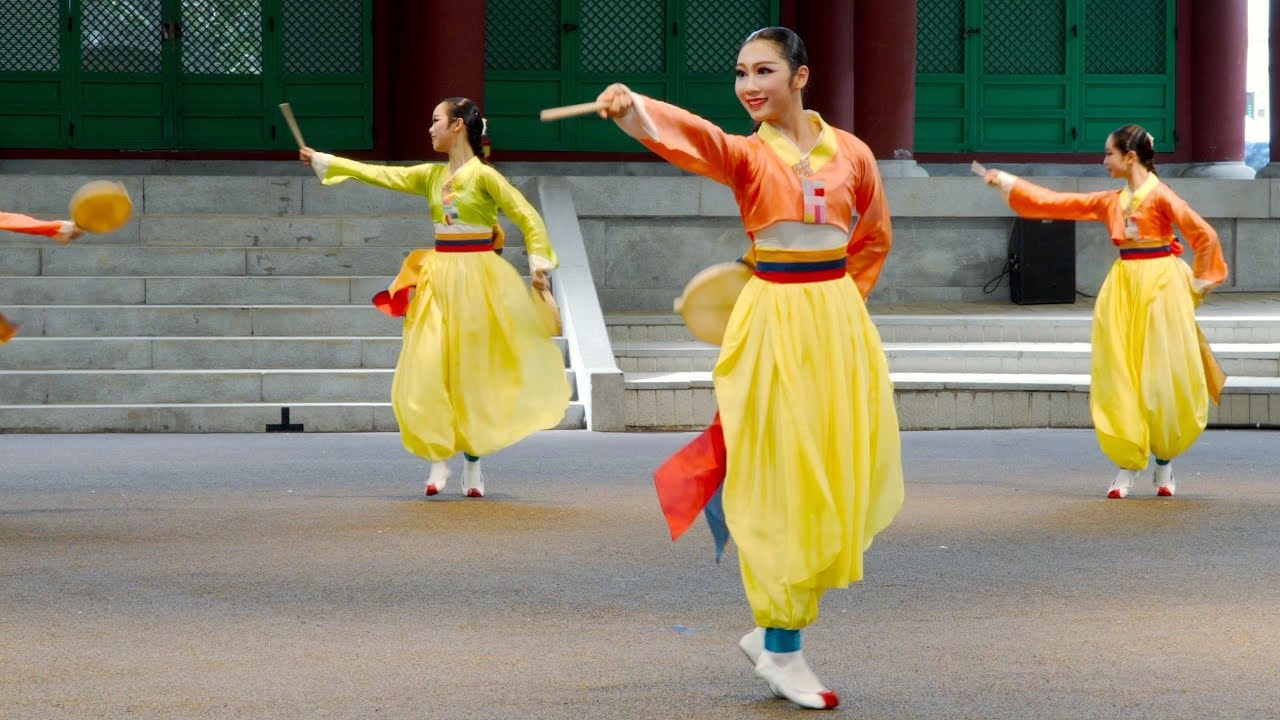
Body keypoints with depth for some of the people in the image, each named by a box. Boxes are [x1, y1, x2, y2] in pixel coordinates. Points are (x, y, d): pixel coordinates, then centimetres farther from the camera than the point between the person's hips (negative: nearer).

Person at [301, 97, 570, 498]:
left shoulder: (483, 176, -8)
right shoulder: (432, 176, 9)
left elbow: (527, 217, -8)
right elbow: (379, 175, 11)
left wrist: (538, 263, -16)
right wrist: (322, 161, 12)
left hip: (477, 279, -5)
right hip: (439, 278, 5)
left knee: (474, 373, 2)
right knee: (428, 371, -4)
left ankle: (473, 466, 12)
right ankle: (439, 458, 5)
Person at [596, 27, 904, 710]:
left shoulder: (851, 153, 5)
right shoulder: (746, 156, -3)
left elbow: (875, 239, 20)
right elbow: (691, 135, -26)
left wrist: (837, 299, 12)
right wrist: (632, 108, -46)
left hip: (840, 325, 3)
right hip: (772, 326, -3)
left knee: (837, 484, 5)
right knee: (781, 483, -3)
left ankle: (773, 628, 20)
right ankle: (781, 651, 5)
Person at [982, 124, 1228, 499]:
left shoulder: (1159, 196, -10)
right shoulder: (1110, 201, 9)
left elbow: (1204, 234, -13)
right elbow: (1056, 203, 13)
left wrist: (1198, 281, -5)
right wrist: (1007, 182, 14)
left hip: (1160, 286, -6)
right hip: (1122, 288, 6)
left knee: (1162, 378, -1)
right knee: (1119, 377, 1)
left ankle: (1164, 464, 15)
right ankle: (1127, 463, 7)